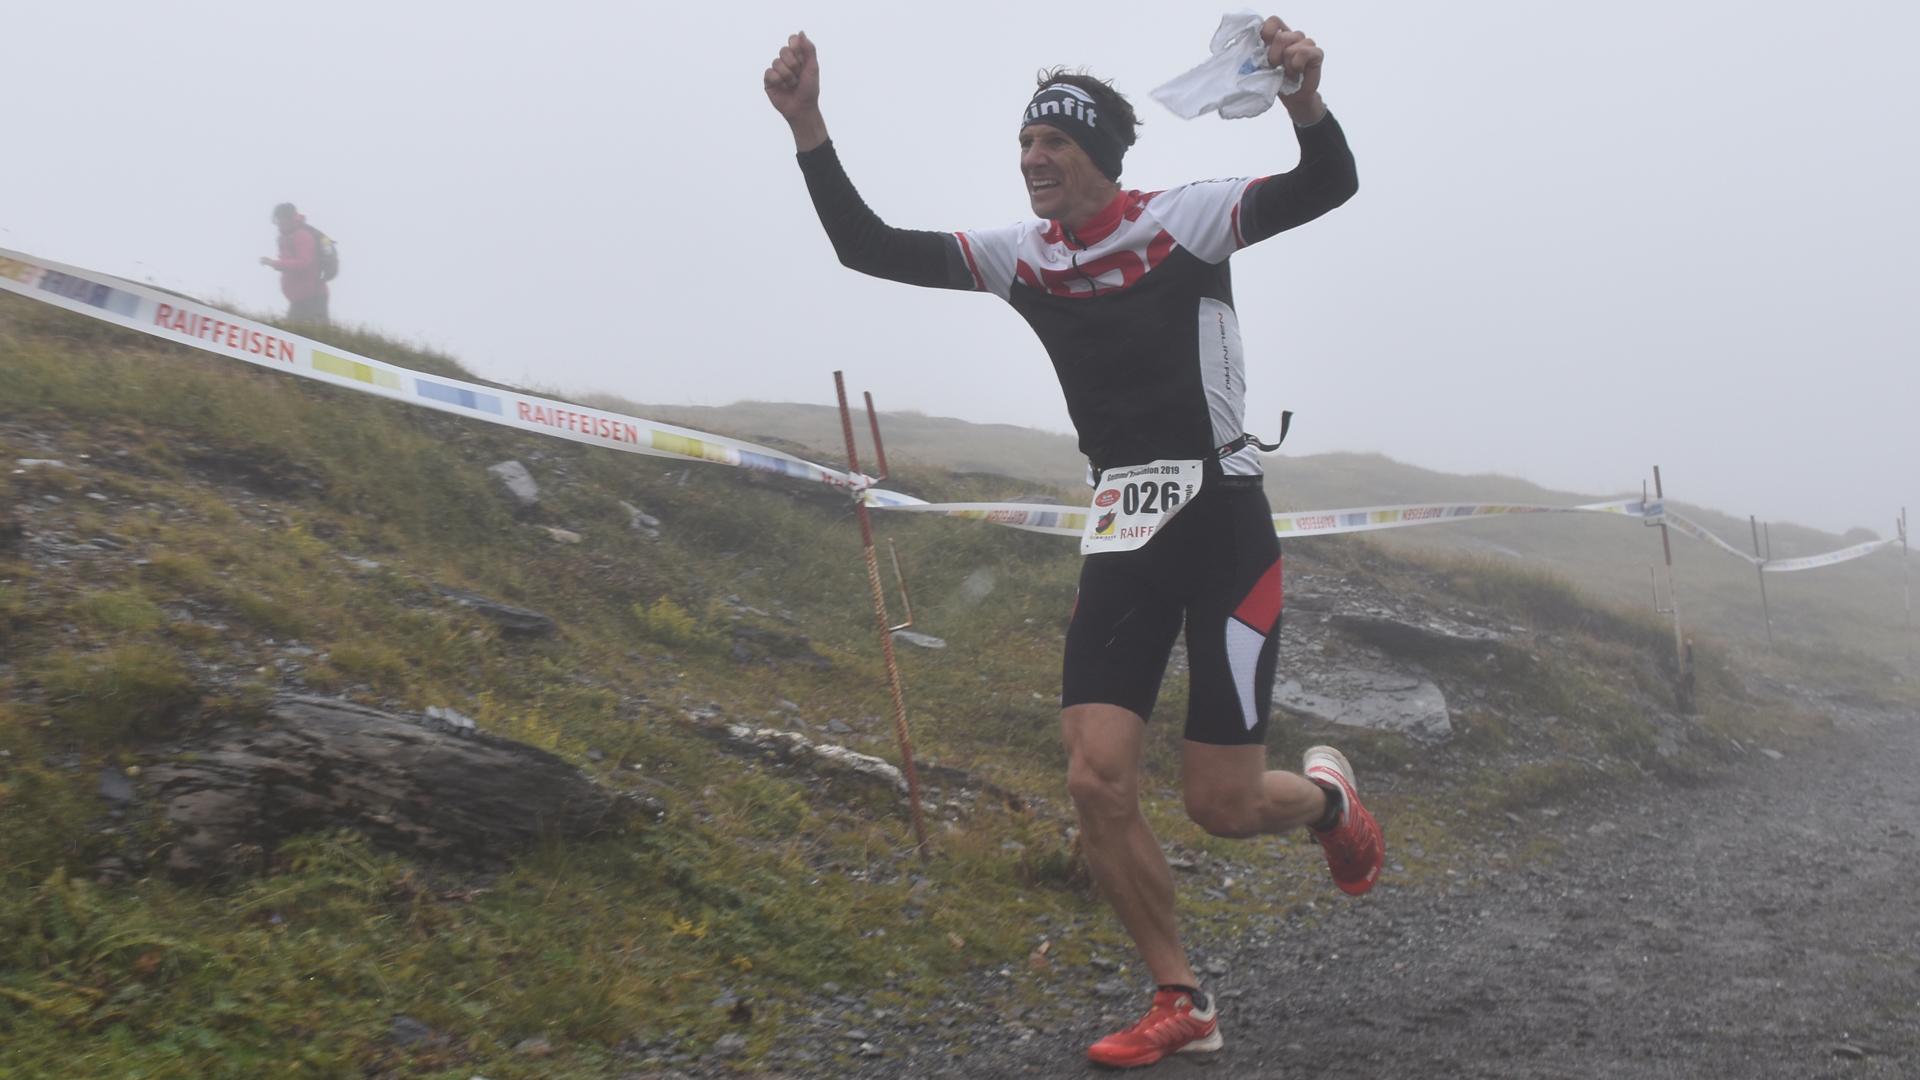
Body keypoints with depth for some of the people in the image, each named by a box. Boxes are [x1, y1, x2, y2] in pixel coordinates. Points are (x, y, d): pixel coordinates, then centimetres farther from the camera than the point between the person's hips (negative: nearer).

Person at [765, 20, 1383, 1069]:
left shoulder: (1186, 217, -7)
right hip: (1121, 537, 5)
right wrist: (806, 126, -11)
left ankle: (1326, 794, 35)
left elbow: (1327, 187, -18)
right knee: (1096, 782, -6)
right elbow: (869, 247, 1)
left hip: (1226, 525, -4)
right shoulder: (1021, 253, 5)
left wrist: (1305, 96, -38)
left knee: (1222, 806, -3)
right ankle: (1181, 1004, 13)